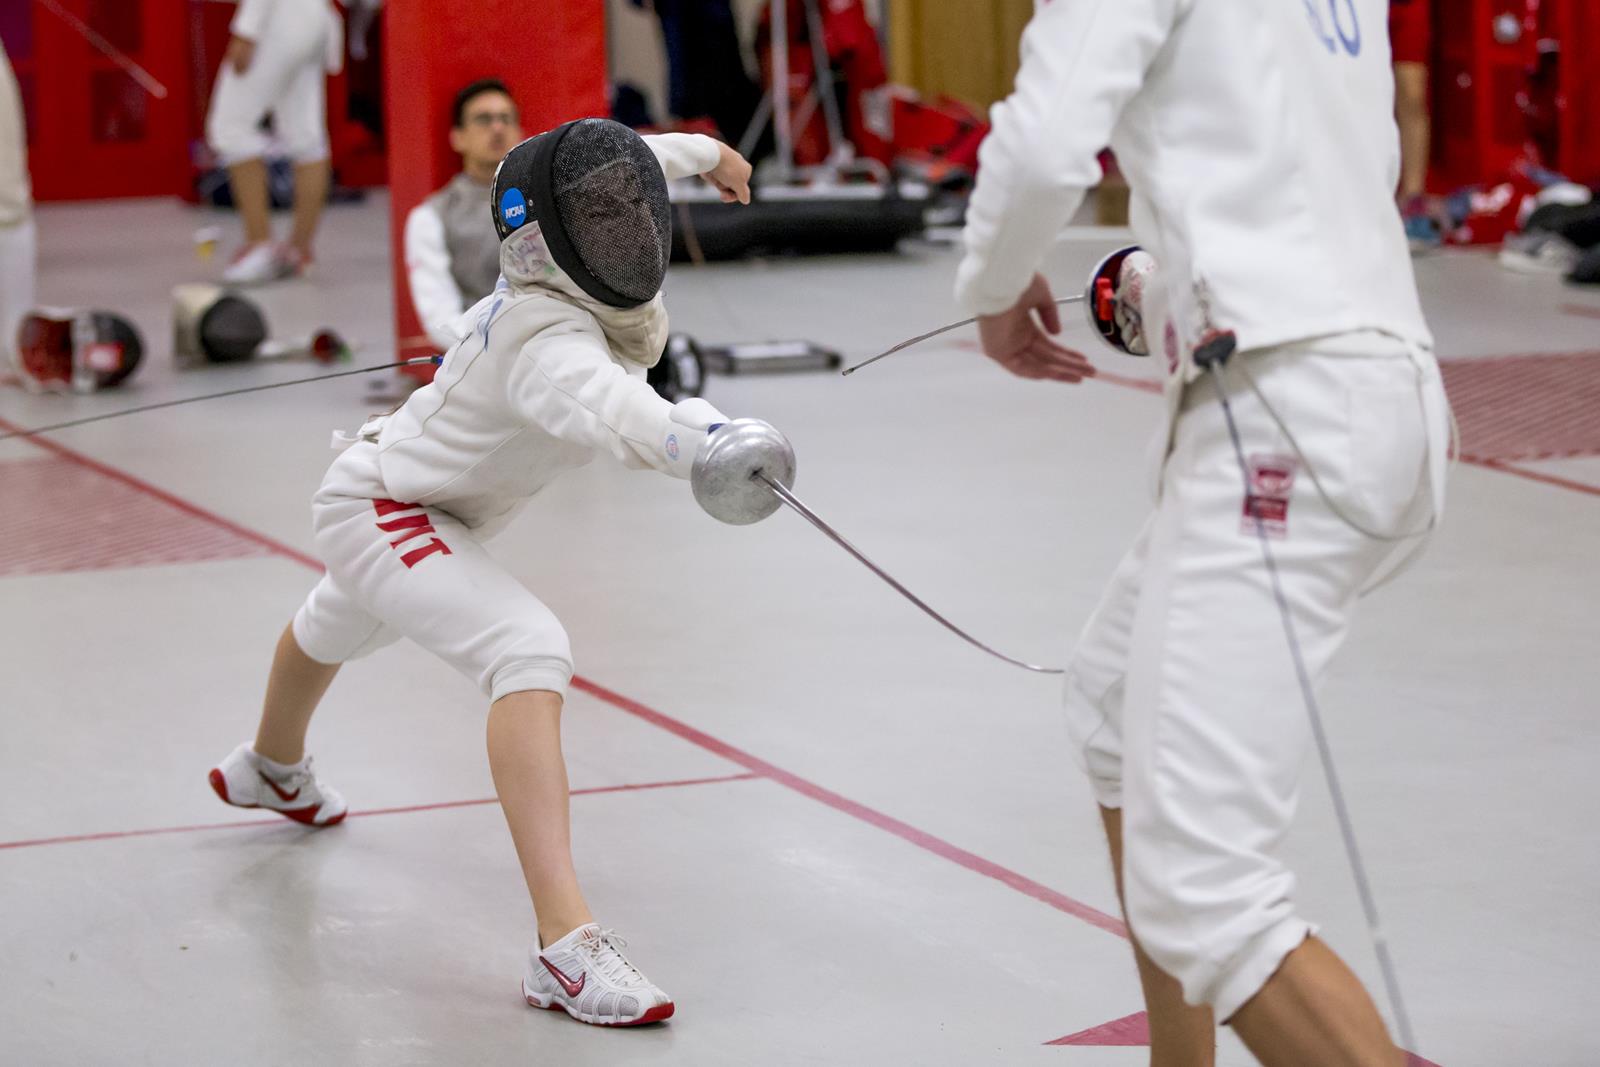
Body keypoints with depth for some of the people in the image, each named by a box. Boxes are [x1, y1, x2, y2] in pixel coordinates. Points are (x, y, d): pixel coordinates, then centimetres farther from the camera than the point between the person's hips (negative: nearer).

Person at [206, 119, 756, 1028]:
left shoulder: (579, 268, -15)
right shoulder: (548, 338, -38)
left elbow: (612, 165, 9)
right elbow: (607, 405, -64)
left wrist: (701, 150, 27)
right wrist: (704, 441, -83)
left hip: (430, 511, 10)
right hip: (381, 511, -10)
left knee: (338, 630, 39)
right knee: (529, 654, -34)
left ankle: (272, 767, 74)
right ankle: (566, 946, -42)